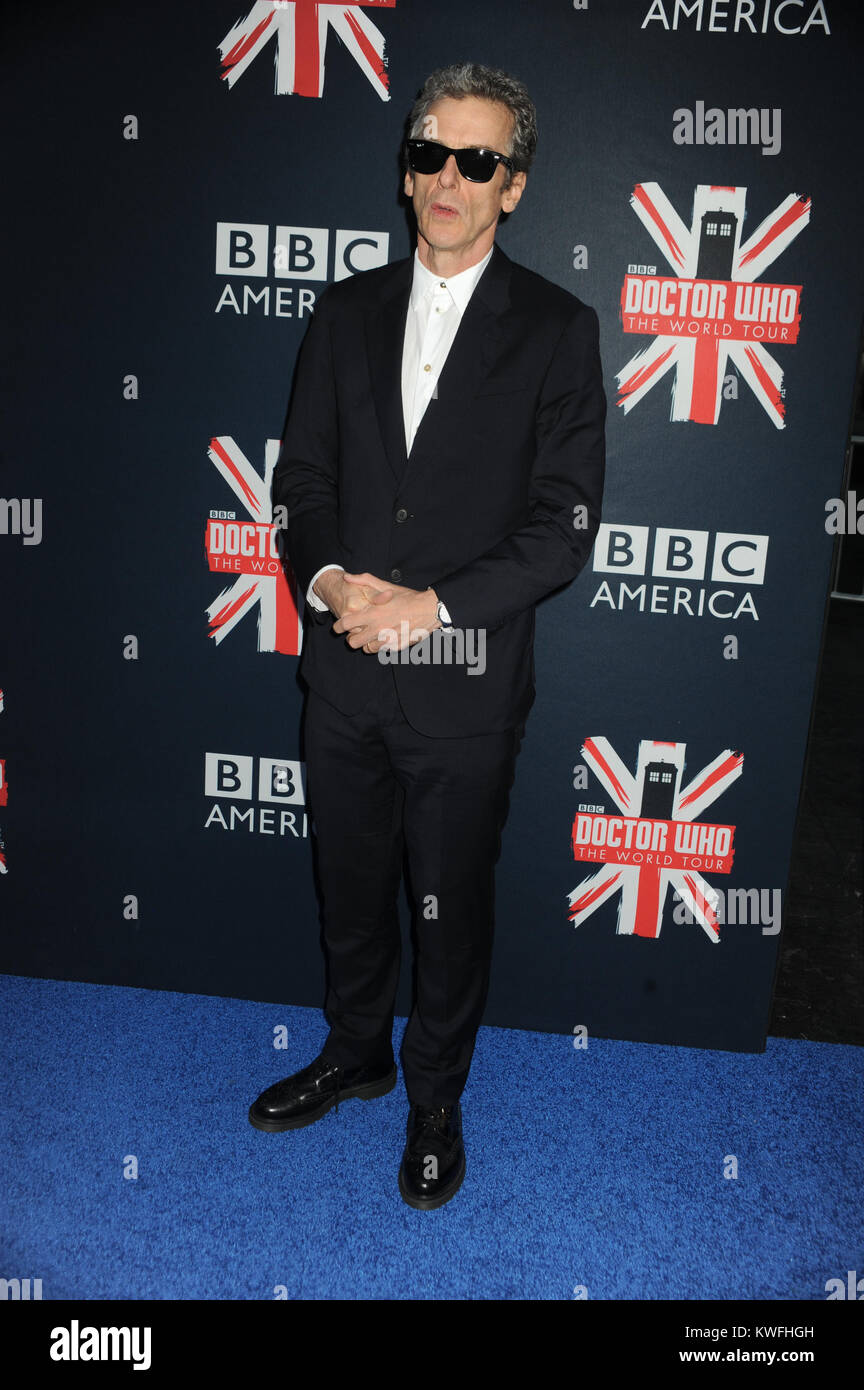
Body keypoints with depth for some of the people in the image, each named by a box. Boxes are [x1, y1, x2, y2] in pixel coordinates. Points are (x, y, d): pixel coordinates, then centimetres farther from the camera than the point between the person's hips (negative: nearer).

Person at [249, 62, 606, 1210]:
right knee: (349, 888, 19)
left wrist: (432, 603, -18)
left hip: (467, 685, -3)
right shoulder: (347, 311, 8)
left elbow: (565, 524, -9)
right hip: (344, 673, 4)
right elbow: (303, 472, 8)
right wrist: (328, 576, -12)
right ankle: (355, 1055, 45)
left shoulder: (558, 330, -4)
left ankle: (436, 1098, 36)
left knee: (452, 909, 12)